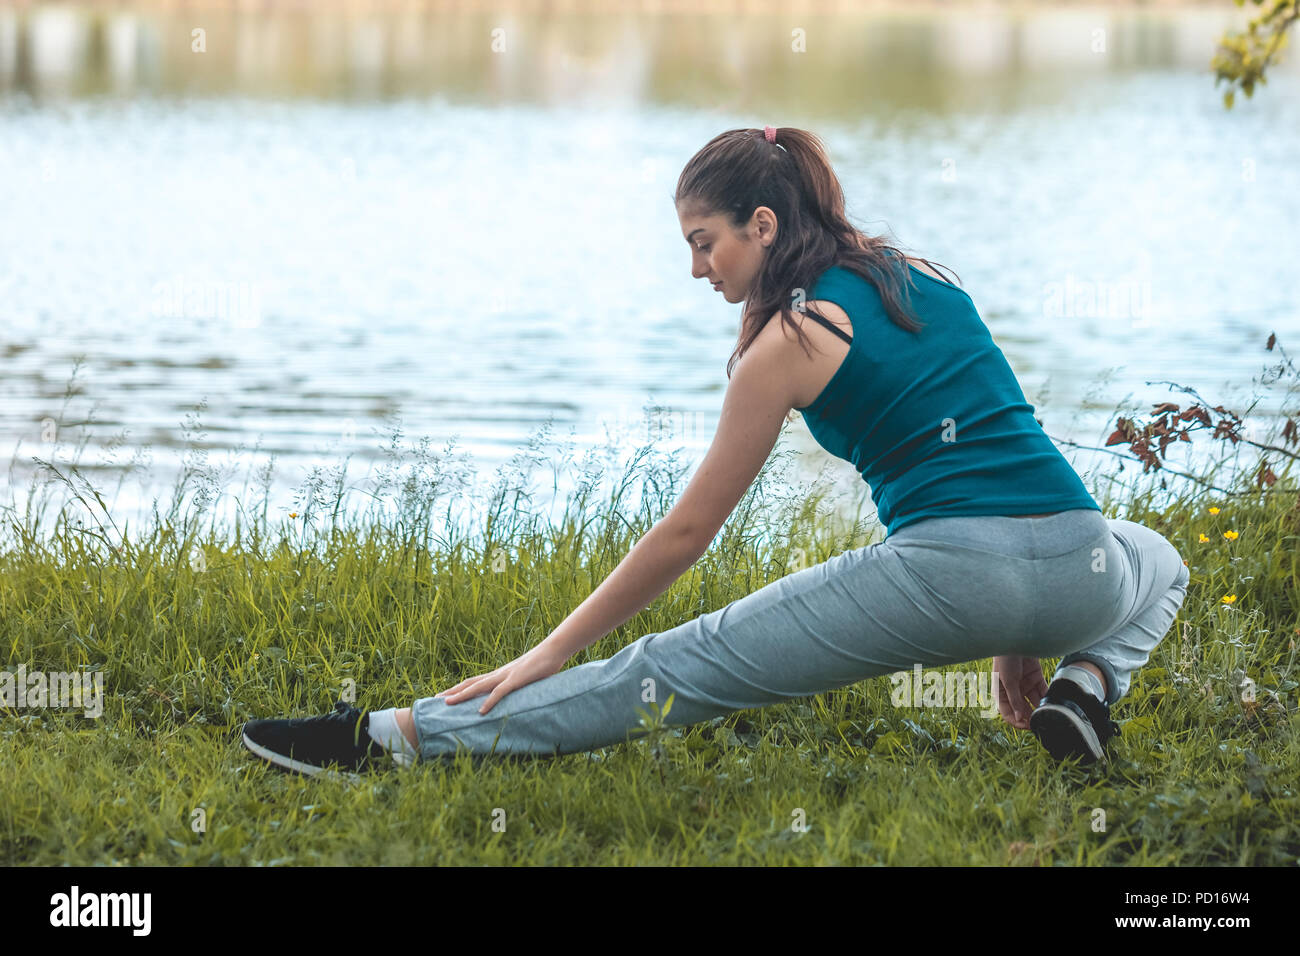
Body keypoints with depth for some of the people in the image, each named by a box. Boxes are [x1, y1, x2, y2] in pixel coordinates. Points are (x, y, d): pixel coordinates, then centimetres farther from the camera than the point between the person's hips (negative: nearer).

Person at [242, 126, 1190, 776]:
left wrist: (550, 653, 9)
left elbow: (686, 532, 3)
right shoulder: (925, 277, 22)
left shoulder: (790, 341, 2)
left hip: (946, 574, -6)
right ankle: (1088, 681, 12)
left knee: (679, 667, -1)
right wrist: (1014, 633, 32)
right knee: (1157, 558, 42)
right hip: (1076, 568, 6)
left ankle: (393, 736, -5)